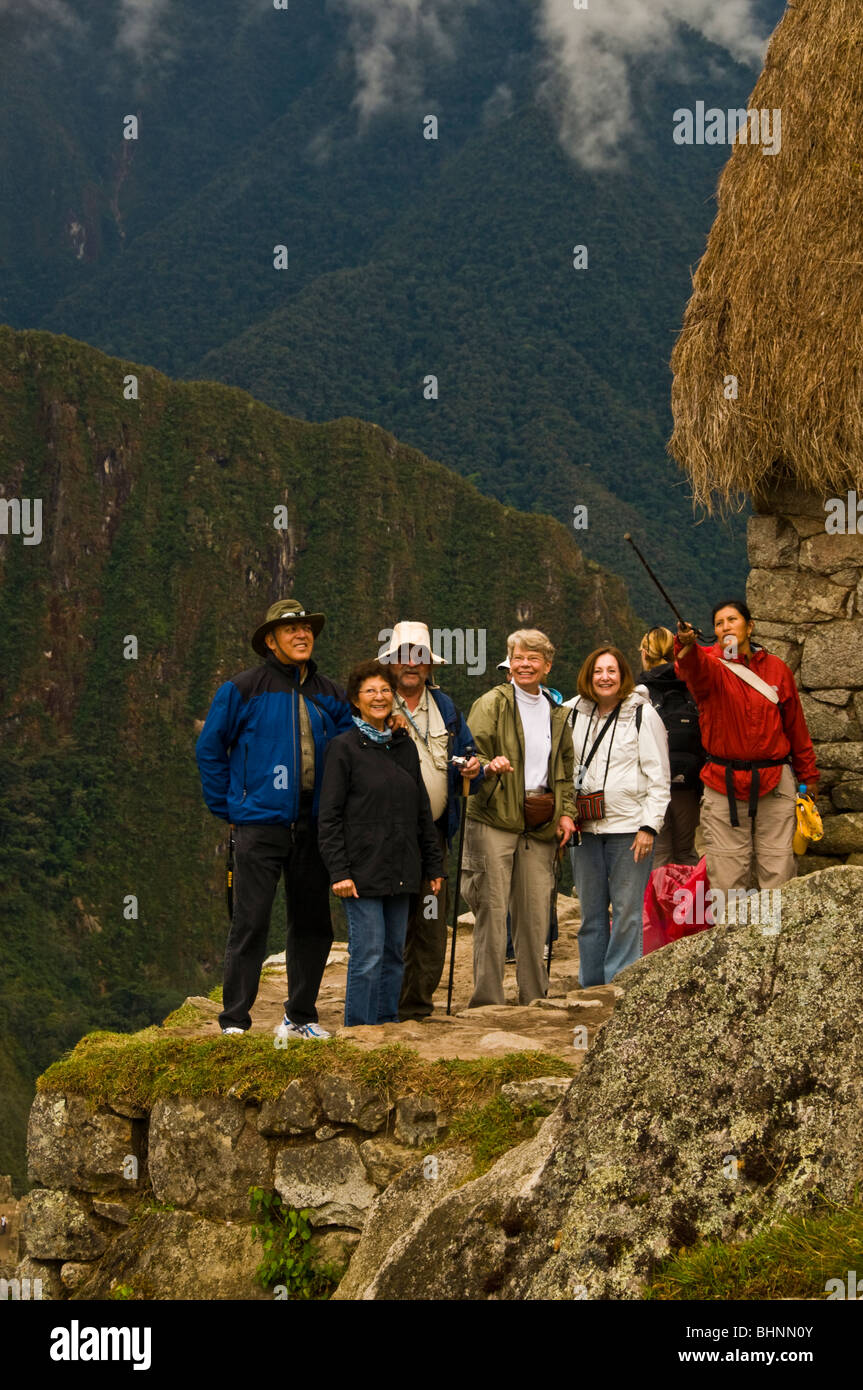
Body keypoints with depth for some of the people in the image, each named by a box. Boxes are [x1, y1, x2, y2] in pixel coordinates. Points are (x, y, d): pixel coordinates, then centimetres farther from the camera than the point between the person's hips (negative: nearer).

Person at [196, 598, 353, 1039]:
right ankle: (234, 1021, -1)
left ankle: (300, 1017, 21)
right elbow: (209, 750, 2)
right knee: (250, 923, -7)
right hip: (261, 824, -5)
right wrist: (227, 806, -1)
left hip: (313, 825, 5)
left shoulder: (329, 695, 11)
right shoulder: (243, 689, -2)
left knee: (313, 924, 9)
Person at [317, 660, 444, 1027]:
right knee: (368, 956, -6)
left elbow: (422, 811, 18)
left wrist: (433, 864, 15)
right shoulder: (344, 747, -5)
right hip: (363, 871, -6)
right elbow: (329, 817, -7)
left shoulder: (405, 746, 13)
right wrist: (339, 872, -14)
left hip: (400, 871, 6)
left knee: (394, 954, 10)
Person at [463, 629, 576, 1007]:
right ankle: (487, 1000, 1)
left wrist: (566, 812, 13)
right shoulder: (491, 704, 0)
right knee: (493, 910, -5)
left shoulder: (557, 713, 18)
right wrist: (488, 766, -28)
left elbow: (565, 768, 25)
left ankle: (534, 997, 18)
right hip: (493, 821, -5)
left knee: (536, 912, 7)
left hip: (539, 826, 5)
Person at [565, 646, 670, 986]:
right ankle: (590, 987, 16)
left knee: (626, 911, -4)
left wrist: (649, 827, -10)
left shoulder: (643, 714, -1)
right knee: (590, 913, 9)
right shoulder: (575, 714, 12)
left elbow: (659, 777, -3)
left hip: (628, 827, -4)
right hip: (585, 827, 4)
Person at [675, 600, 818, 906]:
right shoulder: (710, 665, 1)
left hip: (774, 782, 1)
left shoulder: (776, 668, 8)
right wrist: (687, 646, -49)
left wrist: (808, 775, 19)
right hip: (724, 786, -1)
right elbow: (696, 669, -26)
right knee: (727, 873, -1)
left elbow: (795, 724, 15)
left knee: (778, 867, 2)